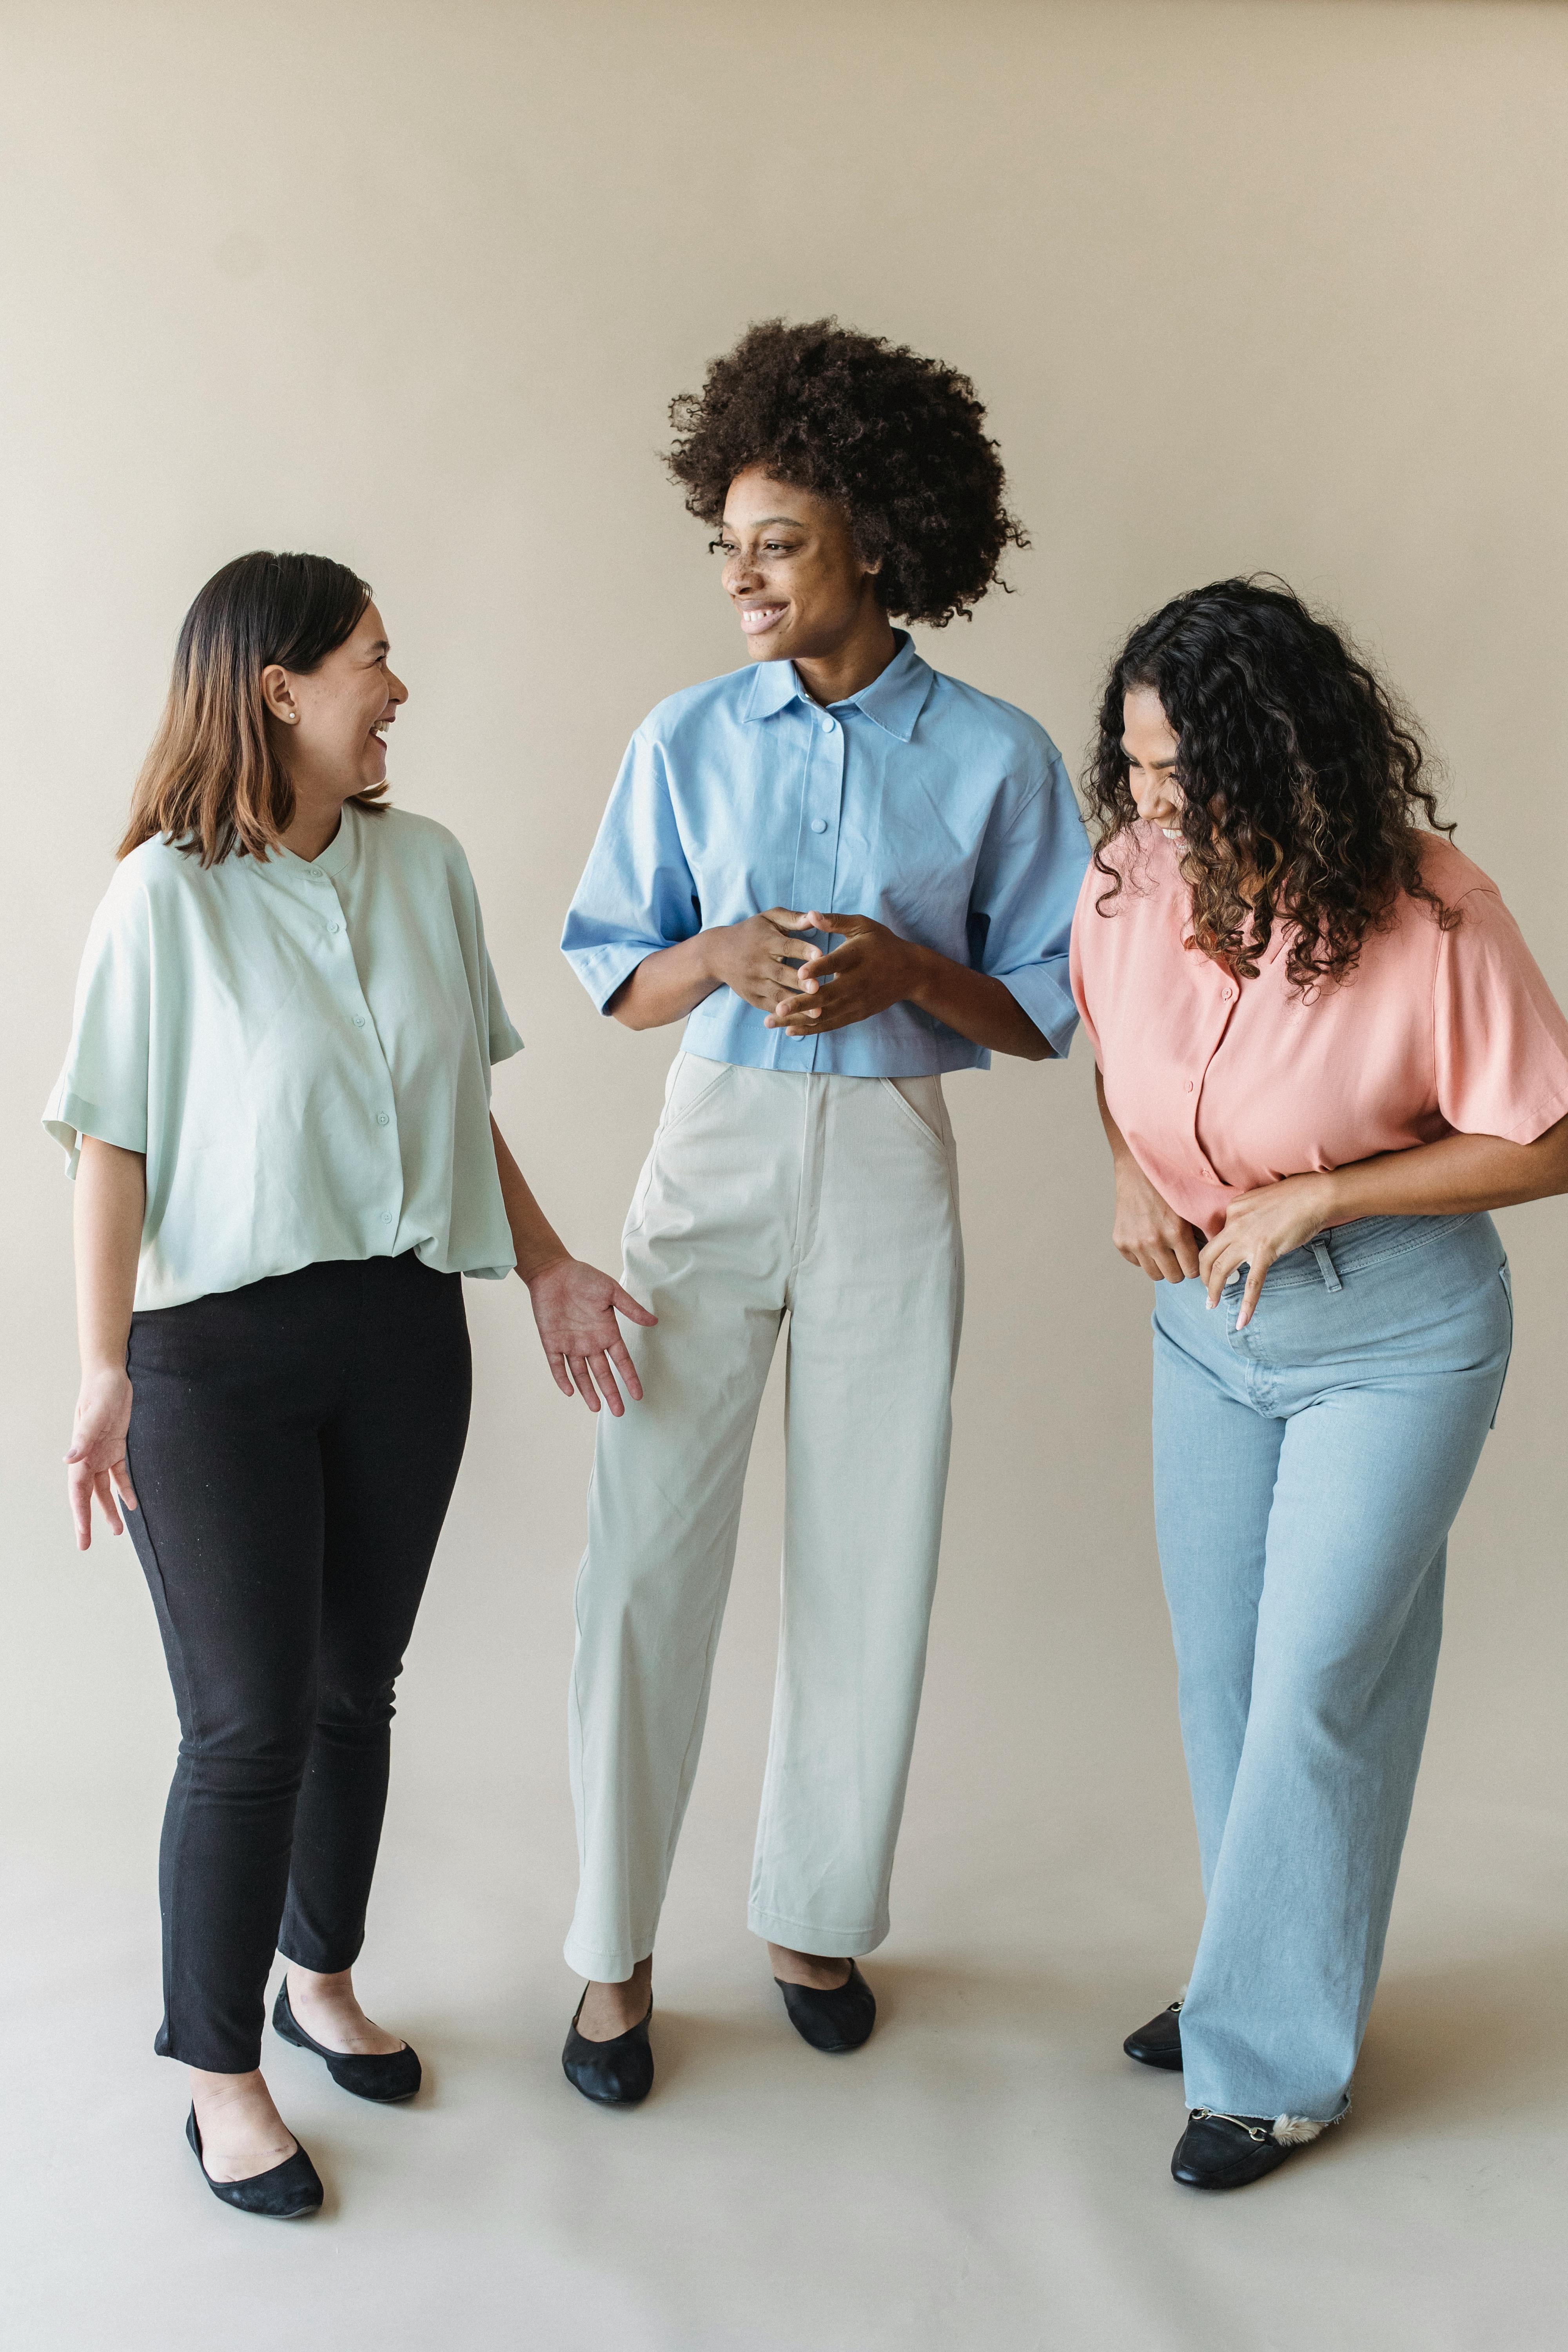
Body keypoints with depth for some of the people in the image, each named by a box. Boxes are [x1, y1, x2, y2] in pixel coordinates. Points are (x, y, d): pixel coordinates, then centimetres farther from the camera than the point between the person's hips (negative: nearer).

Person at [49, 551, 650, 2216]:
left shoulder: (423, 866, 4)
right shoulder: (168, 896, -10)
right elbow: (113, 1144, -11)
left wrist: (545, 1266, 11)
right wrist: (104, 1368, -16)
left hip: (403, 1335, 5)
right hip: (219, 1355, -5)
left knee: (357, 1689, 15)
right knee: (250, 1720, 0)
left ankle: (322, 1976, 37)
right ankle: (220, 2072, 18)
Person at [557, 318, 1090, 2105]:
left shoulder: (994, 754, -1)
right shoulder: (689, 741, 2)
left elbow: (1044, 1012, 2)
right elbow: (612, 975, 7)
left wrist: (905, 970, -16)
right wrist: (725, 957, -13)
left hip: (891, 1168, 0)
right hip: (712, 1150, 1)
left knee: (868, 1558, 7)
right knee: (647, 1547, -1)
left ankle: (814, 1917, 28)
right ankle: (614, 1950, 16)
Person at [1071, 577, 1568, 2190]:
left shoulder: (1427, 917, -24)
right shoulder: (1129, 878, -11)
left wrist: (1318, 1197, -22)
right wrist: (1129, 1172, -7)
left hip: (1392, 1336, -5)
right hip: (1206, 1320, 5)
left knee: (1316, 1688, -2)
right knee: (1217, 1673, 15)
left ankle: (1276, 2064, 16)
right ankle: (1260, 1976, 37)